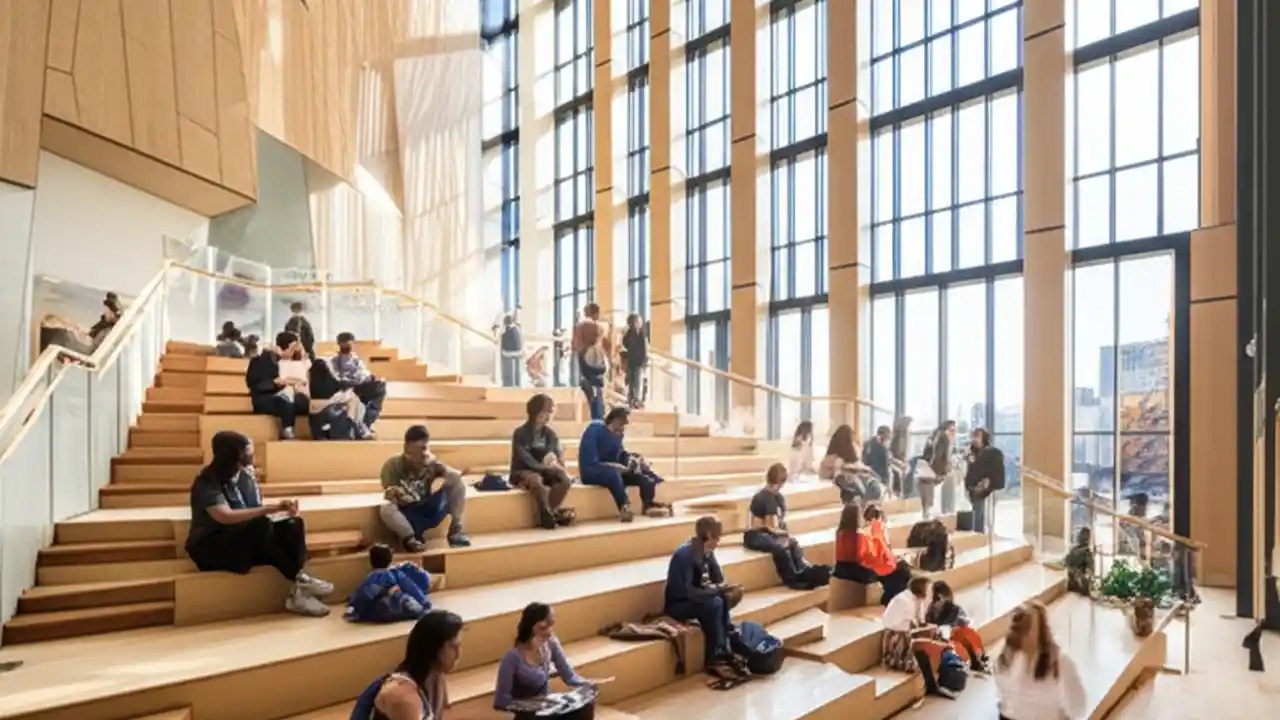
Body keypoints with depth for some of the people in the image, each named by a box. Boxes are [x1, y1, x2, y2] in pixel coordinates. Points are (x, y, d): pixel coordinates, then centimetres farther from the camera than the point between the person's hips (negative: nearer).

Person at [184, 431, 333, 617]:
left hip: (249, 542, 6)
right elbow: (225, 516, -31)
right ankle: (299, 580, -25)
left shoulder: (245, 475, 4)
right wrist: (269, 509, -34)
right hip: (211, 548, -6)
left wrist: (281, 509, -14)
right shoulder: (207, 482, -15)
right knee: (261, 525, -33)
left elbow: (255, 512, 6)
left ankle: (299, 593, -31)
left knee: (293, 525, -19)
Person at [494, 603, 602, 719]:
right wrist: (531, 705, -30)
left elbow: (569, 676, -2)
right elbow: (500, 700, -18)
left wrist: (587, 684, -23)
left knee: (585, 706, -24)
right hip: (528, 716, -5)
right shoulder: (513, 657, -21)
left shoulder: (551, 643, -5)